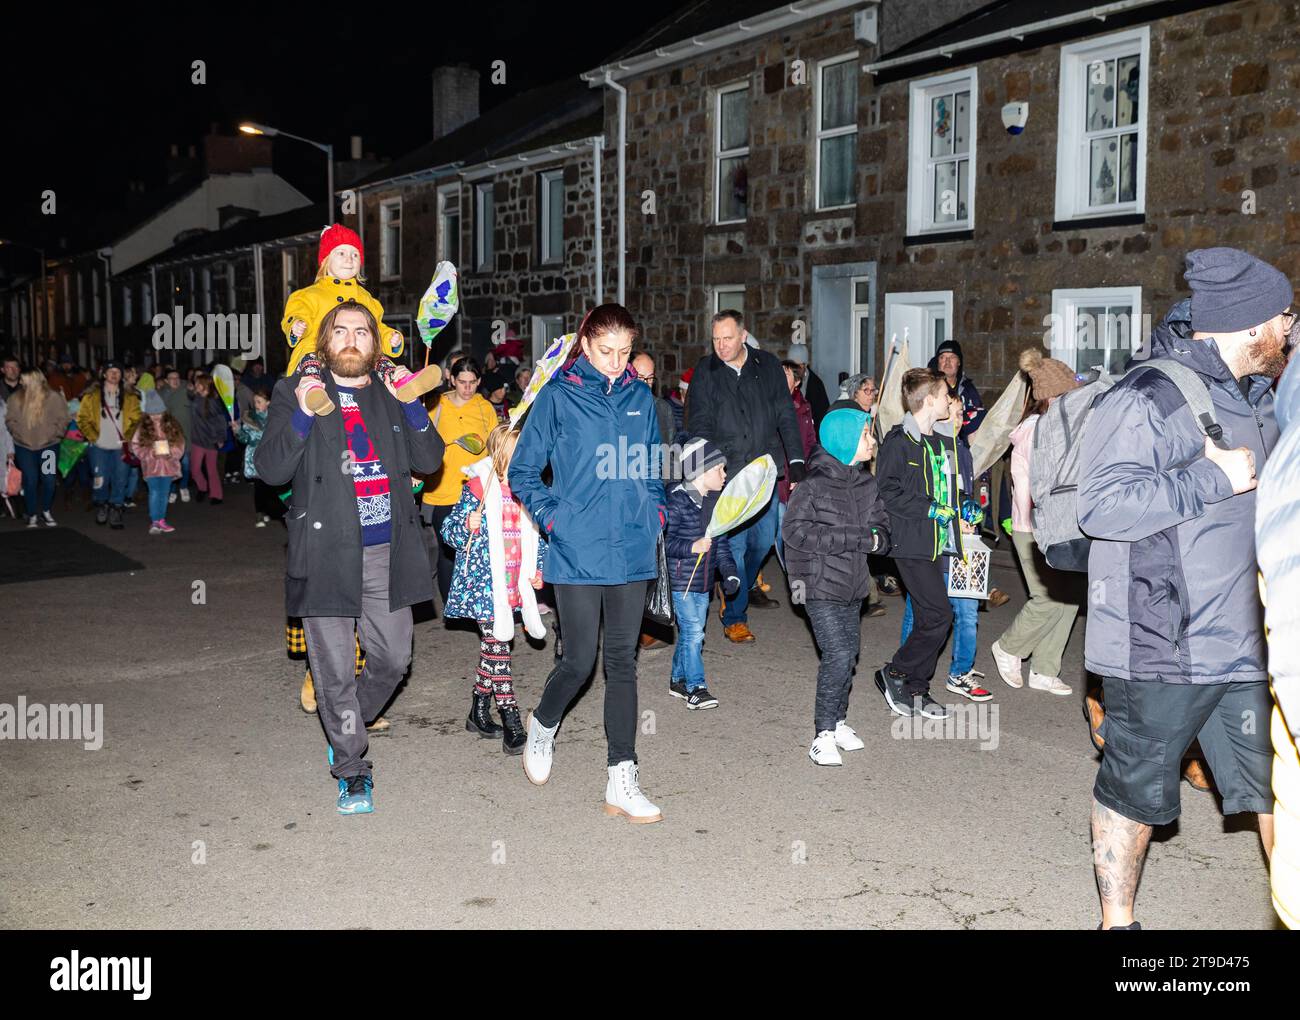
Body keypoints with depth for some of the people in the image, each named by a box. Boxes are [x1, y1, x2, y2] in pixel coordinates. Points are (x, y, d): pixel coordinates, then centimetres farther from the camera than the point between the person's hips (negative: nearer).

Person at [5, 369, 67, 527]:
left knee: (49, 480, 2)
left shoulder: (53, 397, -5)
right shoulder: (16, 398, 0)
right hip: (24, 447, 1)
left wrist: (50, 435, -12)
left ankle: (46, 512, 22)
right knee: (30, 481, 2)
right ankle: (32, 515, 14)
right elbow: (10, 420, 5)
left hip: (48, 446, -1)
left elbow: (62, 420, -4)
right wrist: (19, 434, -8)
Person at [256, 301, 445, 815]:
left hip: (386, 553, 4)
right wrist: (301, 415, -20)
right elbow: (270, 469, -8)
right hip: (327, 555, -3)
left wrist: (410, 406, -10)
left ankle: (344, 728, 36)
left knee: (393, 658, 10)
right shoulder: (294, 393, 1)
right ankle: (352, 766, 21)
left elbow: (430, 460, 3)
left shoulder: (391, 395, 11)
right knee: (335, 672, 4)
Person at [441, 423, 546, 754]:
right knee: (497, 647, -7)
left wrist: (539, 569, 11)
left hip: (515, 586, 6)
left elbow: (536, 537, 21)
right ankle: (511, 722, -4)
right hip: (484, 584, -6)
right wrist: (467, 526, -28)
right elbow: (449, 531, -7)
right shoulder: (478, 488, -9)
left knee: (492, 648, 14)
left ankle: (479, 712, 27)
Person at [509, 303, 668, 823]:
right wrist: (552, 518, -7)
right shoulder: (557, 397, -3)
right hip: (577, 551, -4)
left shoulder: (640, 398, 9)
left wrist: (655, 511, 9)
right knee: (580, 660, -2)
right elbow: (522, 472, 2)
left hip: (633, 548, 4)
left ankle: (622, 779, 13)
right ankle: (542, 726, 31)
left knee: (622, 660, 7)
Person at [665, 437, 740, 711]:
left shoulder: (714, 502, 9)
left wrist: (729, 572, 8)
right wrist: (692, 548, -27)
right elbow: (664, 541, -17)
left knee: (690, 632, 15)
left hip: (703, 580, 8)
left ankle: (678, 680, 28)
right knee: (692, 631, -8)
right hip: (681, 581, -8)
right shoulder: (677, 501, -16)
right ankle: (696, 688, -2)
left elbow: (721, 542, 16)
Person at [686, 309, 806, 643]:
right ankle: (734, 618, 7)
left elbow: (786, 415, 8)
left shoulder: (768, 365, 6)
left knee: (763, 540, 9)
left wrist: (796, 460, 1)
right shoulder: (705, 372, 0)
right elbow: (699, 425, 0)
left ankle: (738, 594, 34)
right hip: (728, 474, -3)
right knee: (735, 545, -4)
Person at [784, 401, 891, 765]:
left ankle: (838, 722, 31)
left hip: (853, 585, 7)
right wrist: (852, 538, -20)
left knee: (850, 651, 14)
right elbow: (794, 530, -19)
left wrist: (875, 539, -13)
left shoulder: (868, 484, 7)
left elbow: (883, 527, 13)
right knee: (838, 654, -13)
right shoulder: (815, 485, -13)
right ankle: (823, 735, -3)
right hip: (821, 585, -7)